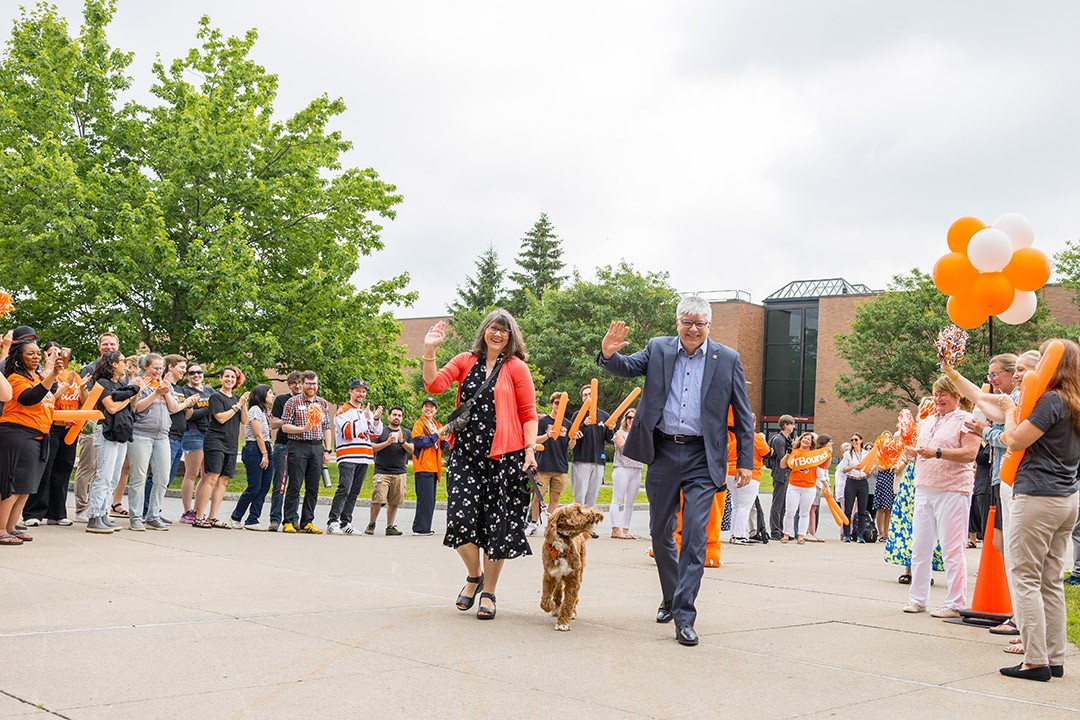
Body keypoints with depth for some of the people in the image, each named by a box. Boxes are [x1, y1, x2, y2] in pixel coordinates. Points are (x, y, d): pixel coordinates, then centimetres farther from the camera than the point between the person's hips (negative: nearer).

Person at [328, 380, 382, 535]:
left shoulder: (367, 411, 19)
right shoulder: (343, 410, -1)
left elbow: (375, 434, 14)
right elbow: (348, 432, -13)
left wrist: (376, 419, -3)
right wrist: (365, 418, -15)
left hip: (363, 458, 7)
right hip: (347, 456, -6)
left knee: (354, 492, 6)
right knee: (344, 489, -16)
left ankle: (345, 523, 10)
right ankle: (332, 522, -15)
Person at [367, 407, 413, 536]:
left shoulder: (406, 433, 17)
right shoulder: (381, 431, 9)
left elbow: (411, 450, 8)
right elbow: (372, 448, 1)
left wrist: (402, 441, -9)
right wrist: (387, 442, -10)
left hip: (400, 472, 3)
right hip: (381, 471, -3)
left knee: (394, 502, 1)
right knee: (378, 500, -12)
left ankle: (390, 527, 10)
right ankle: (371, 525, 2)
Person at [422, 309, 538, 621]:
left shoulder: (516, 367, 2)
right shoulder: (465, 361, 10)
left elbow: (528, 413, 1)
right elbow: (434, 384, -3)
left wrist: (530, 449, -9)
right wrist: (429, 352, -15)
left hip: (504, 455, -2)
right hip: (466, 452, 2)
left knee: (496, 524, 3)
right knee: (460, 519, -9)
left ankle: (488, 593, 18)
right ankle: (474, 576, 19)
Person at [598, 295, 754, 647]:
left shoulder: (727, 359, 2)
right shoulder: (658, 349, 6)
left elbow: (742, 415, 5)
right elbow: (627, 367, -4)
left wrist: (745, 460, 0)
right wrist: (608, 354, -28)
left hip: (702, 459, -2)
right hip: (662, 452, 3)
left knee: (694, 535, -9)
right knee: (660, 532, 12)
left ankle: (684, 616, -5)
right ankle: (670, 597, 32)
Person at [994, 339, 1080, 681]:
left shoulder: (1051, 400, -14)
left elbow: (1015, 441, -13)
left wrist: (1010, 411, 3)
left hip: (1036, 497, -9)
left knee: (1026, 579, -4)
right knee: (1052, 581, 12)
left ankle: (1036, 661, -5)